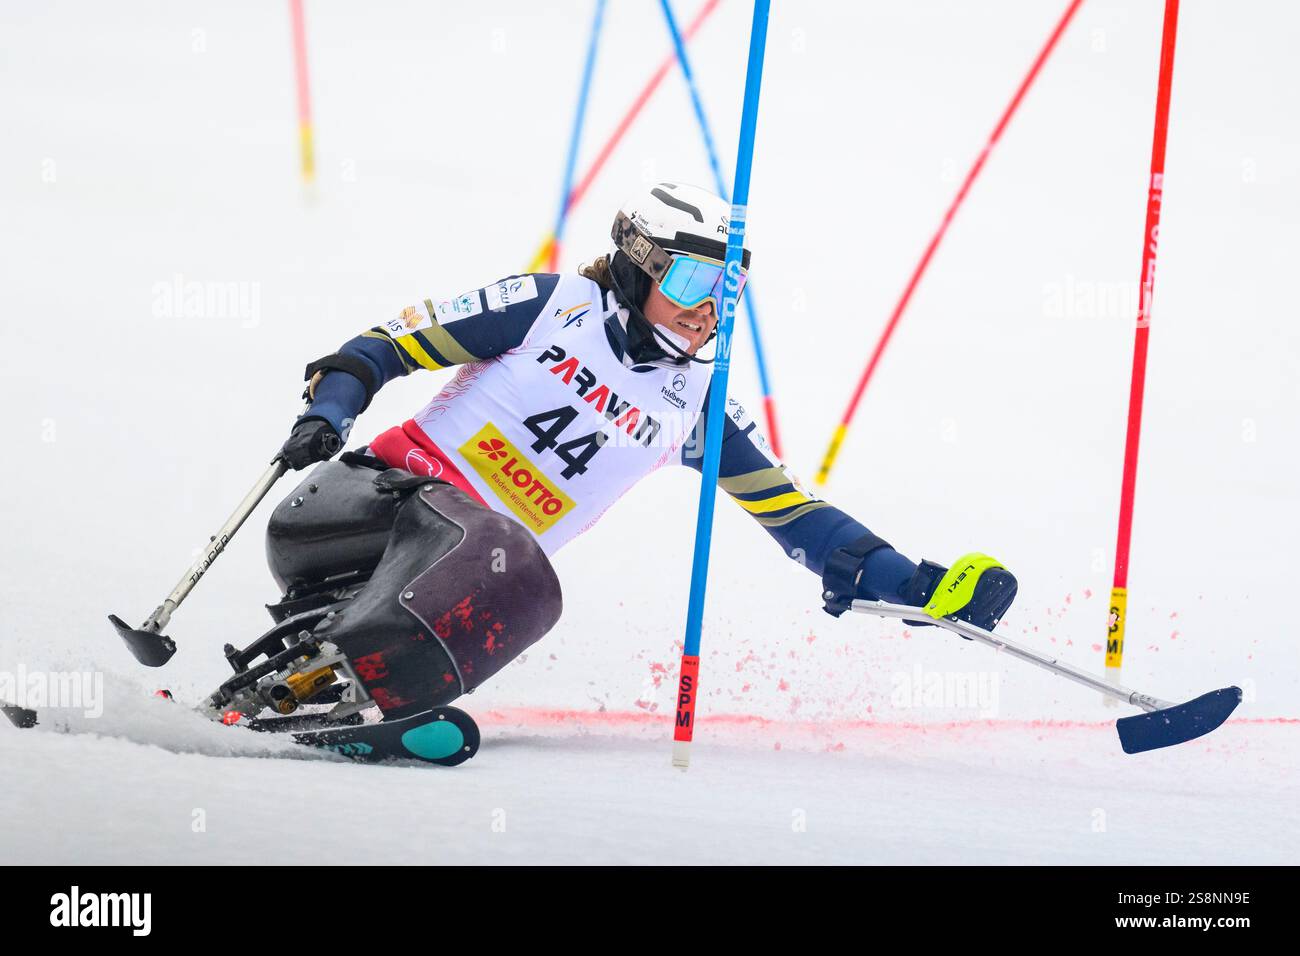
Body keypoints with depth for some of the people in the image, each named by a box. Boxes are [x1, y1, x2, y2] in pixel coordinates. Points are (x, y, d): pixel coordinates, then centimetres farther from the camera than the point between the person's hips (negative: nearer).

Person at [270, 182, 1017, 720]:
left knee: (531, 595, -32)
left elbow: (793, 513, 9)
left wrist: (922, 587, 0)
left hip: (487, 557, 2)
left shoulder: (696, 402, 8)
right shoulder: (554, 306, -2)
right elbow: (396, 342, 0)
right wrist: (329, 410, -18)